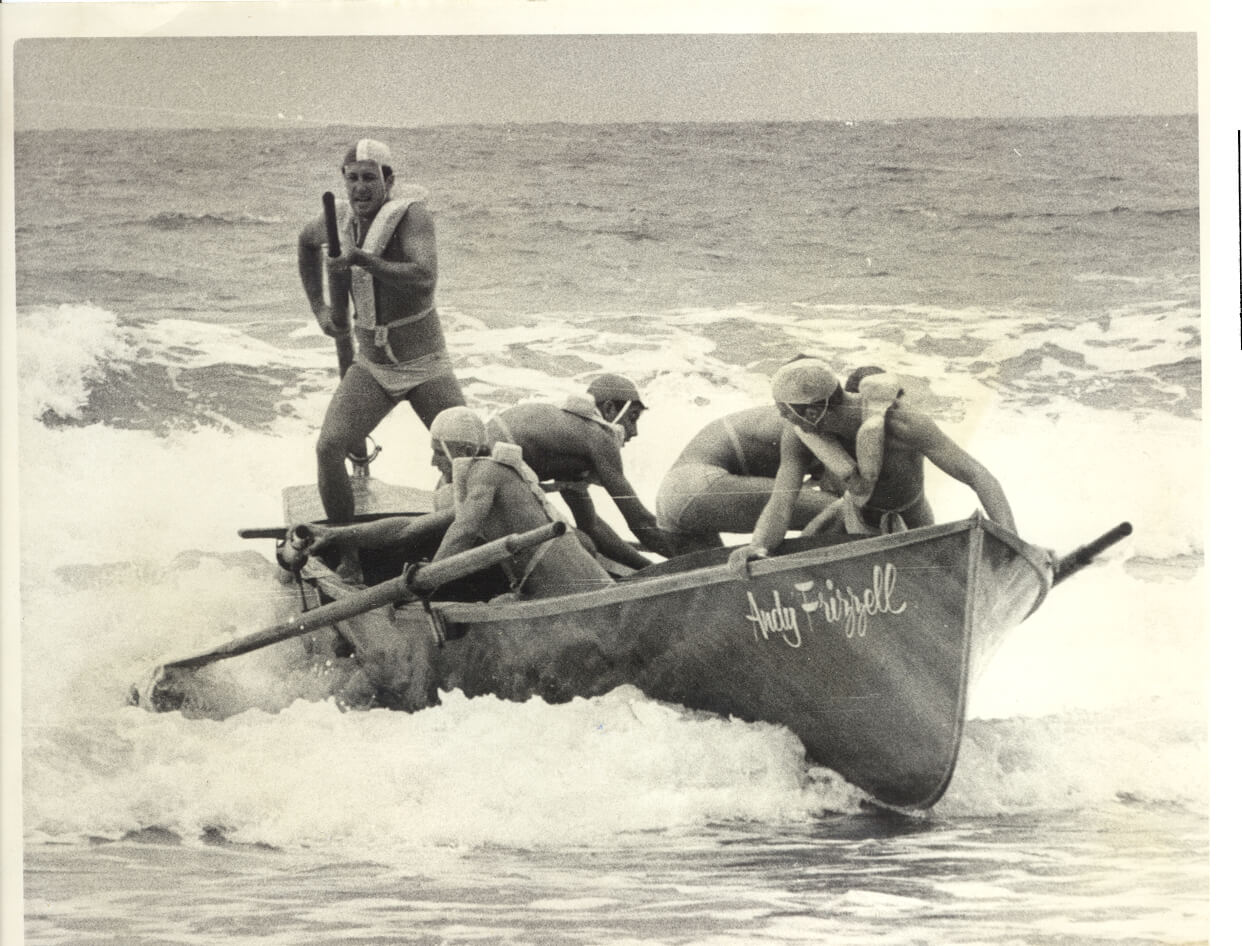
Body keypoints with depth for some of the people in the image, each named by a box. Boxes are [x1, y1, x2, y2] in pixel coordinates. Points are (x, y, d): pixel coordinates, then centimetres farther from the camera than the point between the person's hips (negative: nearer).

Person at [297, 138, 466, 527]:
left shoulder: (412, 214, -19)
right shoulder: (341, 217, -4)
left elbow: (424, 279, -36)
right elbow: (306, 241, 22)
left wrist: (361, 259, -42)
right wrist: (319, 309, 14)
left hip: (425, 364, -4)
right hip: (371, 365, 4)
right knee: (328, 448, -16)